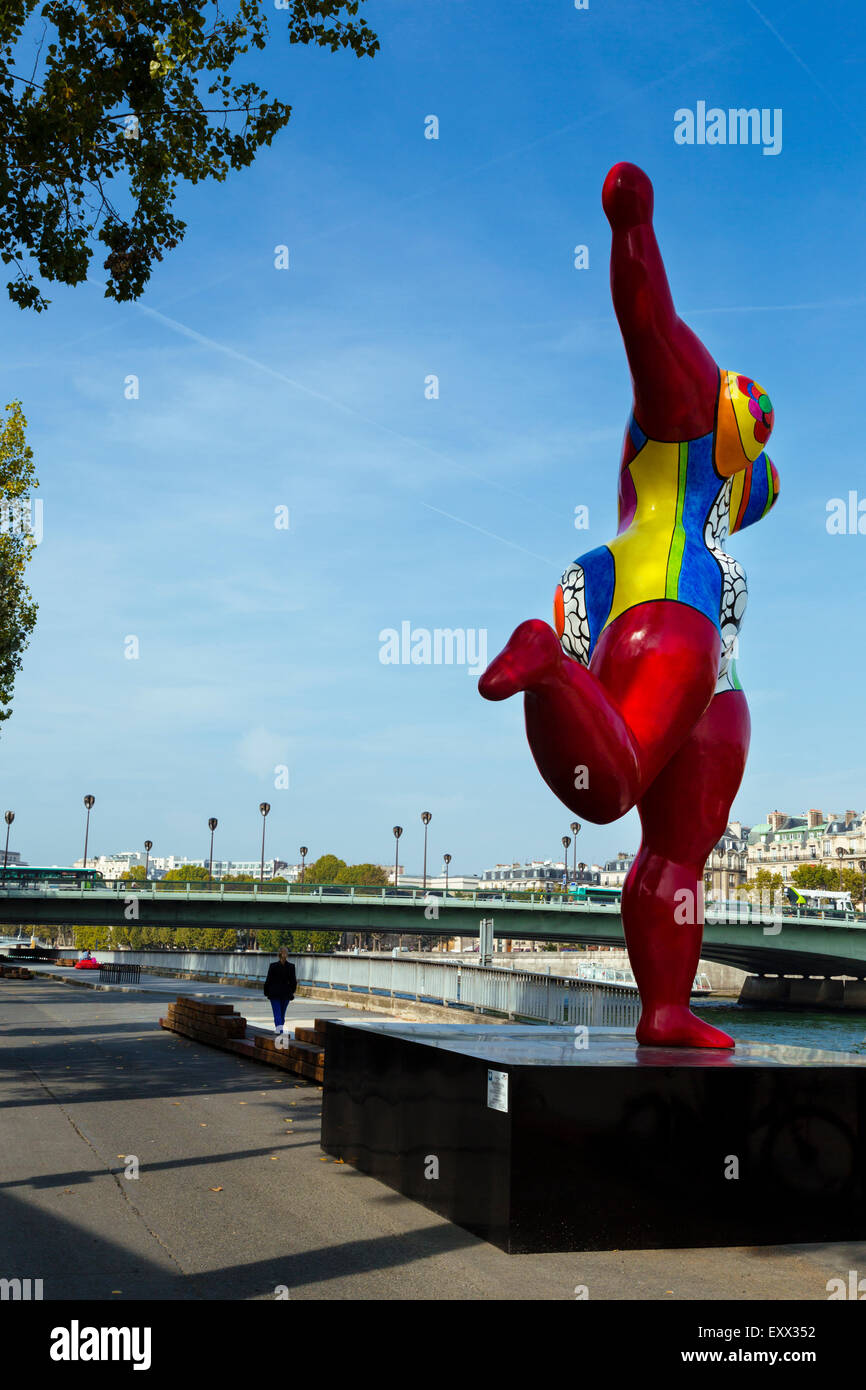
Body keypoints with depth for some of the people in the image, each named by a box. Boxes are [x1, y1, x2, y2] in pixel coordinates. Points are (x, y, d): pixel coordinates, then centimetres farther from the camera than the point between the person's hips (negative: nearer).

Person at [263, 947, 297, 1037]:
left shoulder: (273, 966, -11)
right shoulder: (291, 966, -6)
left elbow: (268, 980, -7)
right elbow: (293, 981, 1)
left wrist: (266, 992, 6)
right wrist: (292, 991, 17)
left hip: (274, 993, -3)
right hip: (286, 993, 3)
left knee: (277, 1014, -3)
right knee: (282, 1014, 16)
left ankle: (279, 1031, -19)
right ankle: (277, 1031, 27)